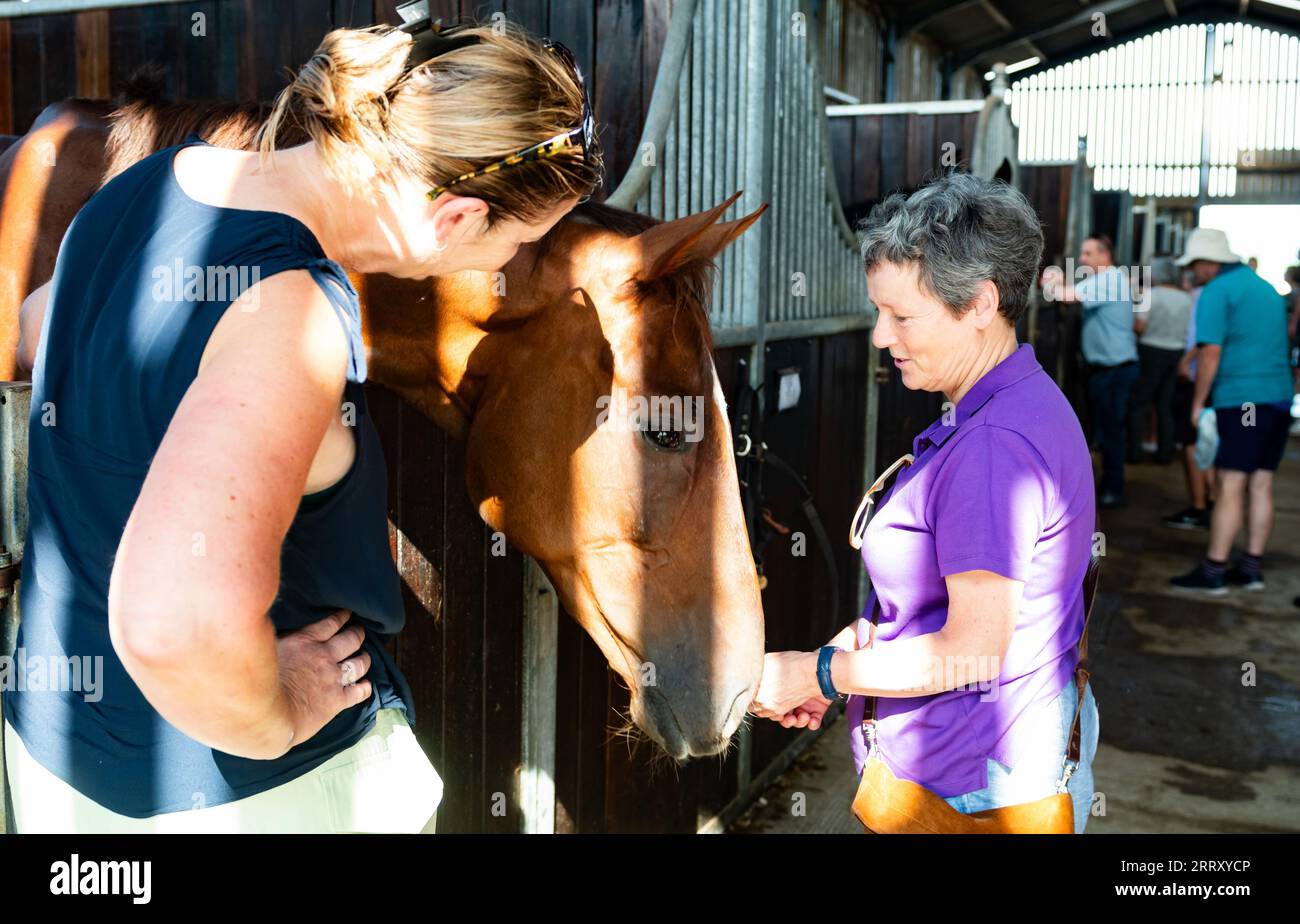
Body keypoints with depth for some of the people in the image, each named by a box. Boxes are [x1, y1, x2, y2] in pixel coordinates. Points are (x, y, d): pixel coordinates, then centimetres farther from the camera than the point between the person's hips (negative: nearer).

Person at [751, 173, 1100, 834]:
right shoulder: (1015, 406, 8)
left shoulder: (996, 445, -25)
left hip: (974, 789, -9)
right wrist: (853, 643, 3)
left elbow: (974, 650, -25)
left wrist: (814, 673, -15)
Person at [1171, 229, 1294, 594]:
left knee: (1231, 486, -6)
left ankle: (1213, 571, -4)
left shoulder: (1217, 291, -7)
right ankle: (1251, 568, 15)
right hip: (1279, 397, 8)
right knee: (1261, 485, 10)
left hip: (1240, 399, -8)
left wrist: (1198, 403, -7)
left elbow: (1211, 352, -14)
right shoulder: (1268, 288, 19)